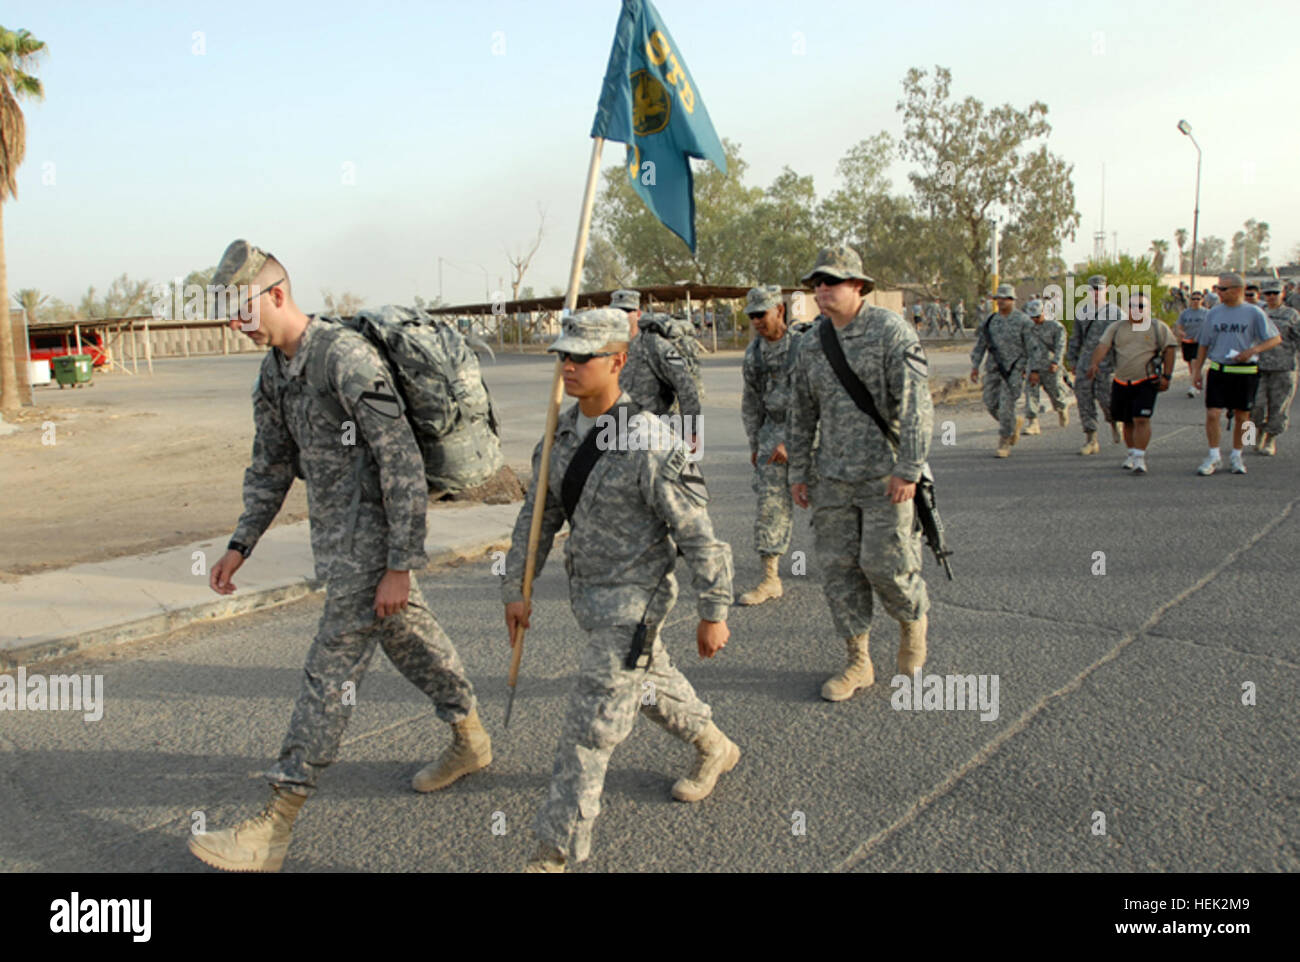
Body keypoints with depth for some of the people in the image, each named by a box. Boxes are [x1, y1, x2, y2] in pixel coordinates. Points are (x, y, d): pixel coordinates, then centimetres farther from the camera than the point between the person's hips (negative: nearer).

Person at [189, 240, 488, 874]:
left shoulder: (347, 357, -21)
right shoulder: (274, 374, 8)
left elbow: (403, 463, -23)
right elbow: (271, 466, 18)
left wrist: (400, 565, -23)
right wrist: (241, 545, 12)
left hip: (369, 540, -9)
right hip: (335, 538, 9)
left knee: (331, 671, -4)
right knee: (409, 635, 21)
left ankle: (274, 828, 5)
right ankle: (470, 740, 40)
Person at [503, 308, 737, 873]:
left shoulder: (649, 446, -24)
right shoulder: (563, 431, -1)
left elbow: (698, 535, -19)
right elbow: (538, 514, 7)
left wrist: (713, 614, -13)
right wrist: (516, 589, 7)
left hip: (634, 600, -8)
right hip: (589, 593, 8)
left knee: (591, 727, -3)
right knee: (650, 684, 28)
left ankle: (554, 853, 11)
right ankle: (714, 750, 54)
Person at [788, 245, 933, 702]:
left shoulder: (890, 331, -8)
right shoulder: (811, 343, 9)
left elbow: (916, 406, -13)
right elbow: (801, 413, 17)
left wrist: (908, 469, -18)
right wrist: (798, 471, 15)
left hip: (885, 475, -5)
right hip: (832, 477, 6)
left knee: (884, 563, -7)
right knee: (838, 567, 5)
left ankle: (914, 621, 27)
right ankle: (858, 663, 18)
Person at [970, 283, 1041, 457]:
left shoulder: (1023, 321, -4)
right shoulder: (990, 321, 9)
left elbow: (1033, 348, -4)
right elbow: (980, 345, 12)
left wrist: (1034, 371, -8)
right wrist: (974, 366, 5)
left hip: (1014, 370, -5)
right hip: (994, 369, 5)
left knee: (1006, 405, -10)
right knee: (990, 404, 5)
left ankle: (1004, 443, 1)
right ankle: (1016, 422, 32)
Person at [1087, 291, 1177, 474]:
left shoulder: (1158, 327, 3)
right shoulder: (1116, 327, 8)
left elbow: (1169, 350, 3)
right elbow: (1103, 346, -2)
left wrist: (1166, 376, -4)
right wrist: (1094, 363, -22)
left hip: (1146, 383, -3)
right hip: (1121, 383, 3)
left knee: (1141, 420, -14)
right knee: (1127, 422, 11)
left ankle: (1140, 458, -14)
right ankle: (1132, 454, 27)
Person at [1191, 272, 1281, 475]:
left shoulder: (1254, 313, -2)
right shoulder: (1214, 312, 7)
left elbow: (1276, 339, -2)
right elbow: (1204, 344, 14)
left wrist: (1253, 350, -19)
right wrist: (1197, 370, 10)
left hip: (1245, 372, -2)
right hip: (1217, 371, 2)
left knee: (1242, 417, 7)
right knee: (1212, 414, -8)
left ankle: (1236, 456, 22)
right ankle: (1214, 456, 3)